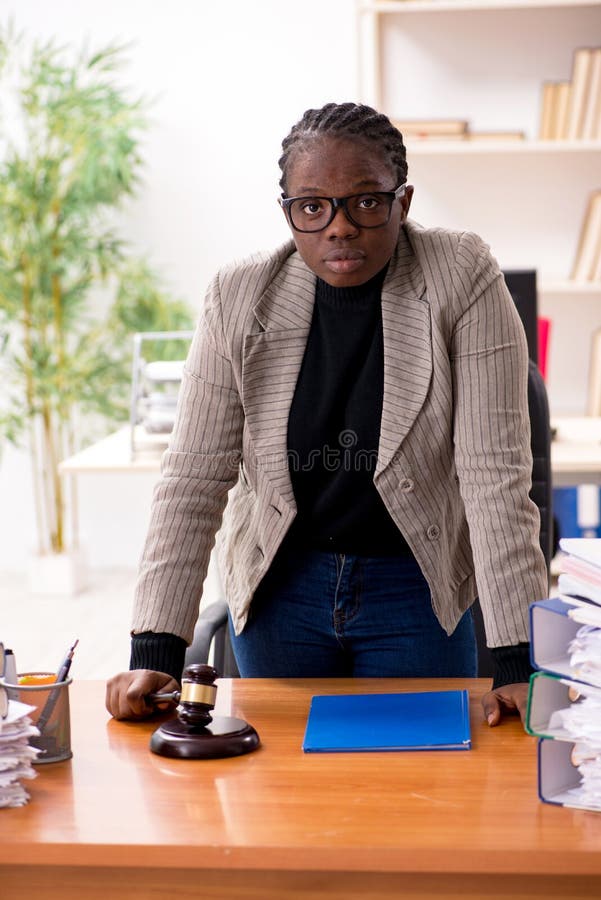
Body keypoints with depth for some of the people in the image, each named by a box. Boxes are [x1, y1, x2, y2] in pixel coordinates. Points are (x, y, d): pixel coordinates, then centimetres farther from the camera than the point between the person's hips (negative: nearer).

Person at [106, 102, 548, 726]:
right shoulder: (239, 297, -9)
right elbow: (194, 477, -10)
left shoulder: (462, 281, -15)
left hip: (417, 591, -1)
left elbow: (495, 472, -19)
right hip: (278, 590, 2)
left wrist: (516, 664, -23)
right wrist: (155, 653, -17)